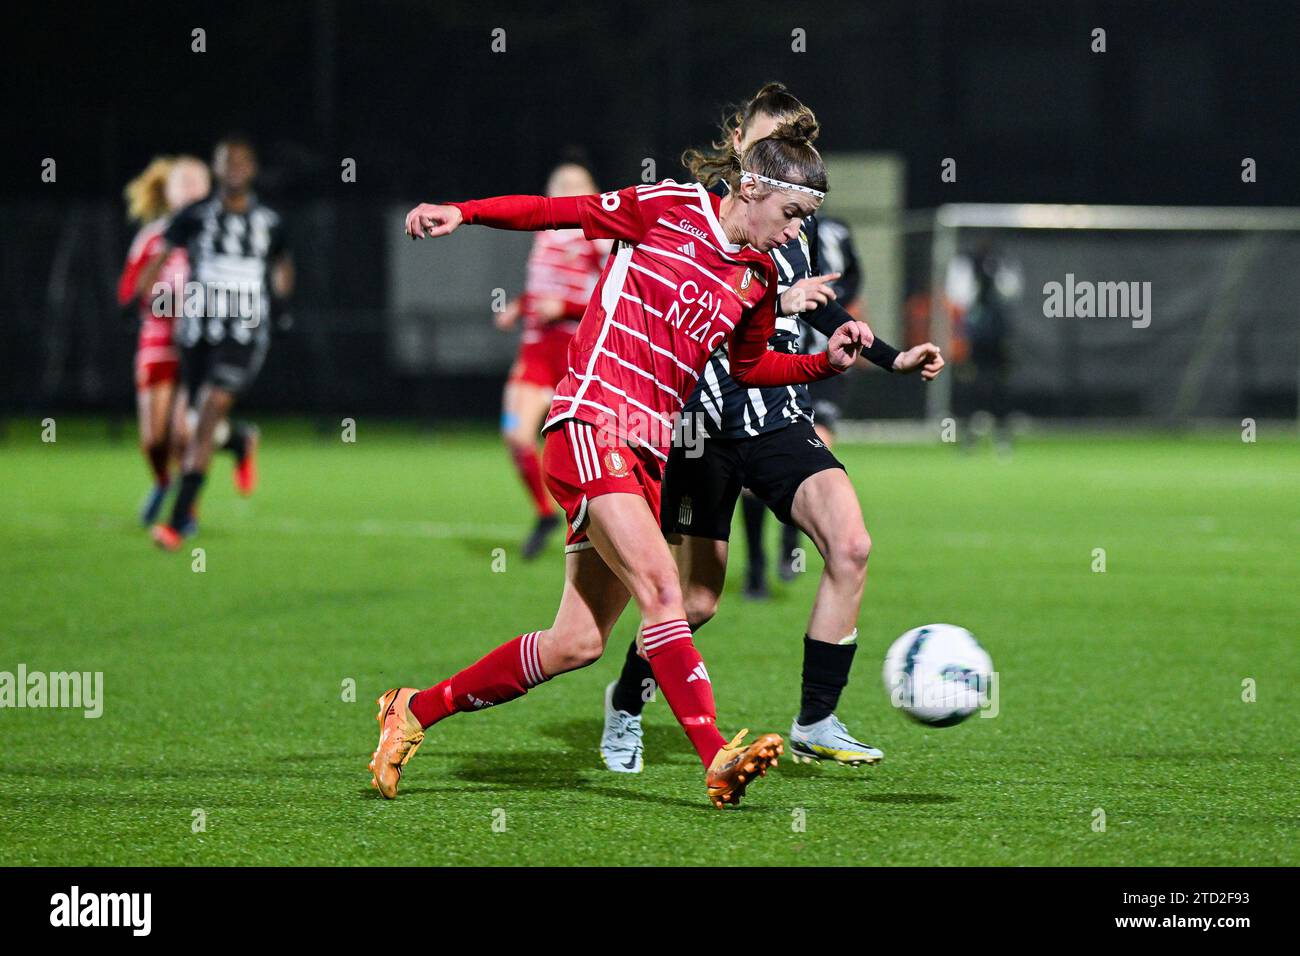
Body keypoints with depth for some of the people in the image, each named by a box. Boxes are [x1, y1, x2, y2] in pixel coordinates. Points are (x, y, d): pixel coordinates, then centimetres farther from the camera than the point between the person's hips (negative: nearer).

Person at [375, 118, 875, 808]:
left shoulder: (758, 278, 14)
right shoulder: (670, 207, -3)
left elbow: (750, 367, 29)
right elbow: (555, 211, 1)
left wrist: (829, 360, 14)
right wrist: (461, 212, -9)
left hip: (646, 456, 7)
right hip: (591, 422, -7)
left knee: (579, 643, 4)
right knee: (661, 589, -23)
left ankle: (416, 710, 18)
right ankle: (717, 759, -29)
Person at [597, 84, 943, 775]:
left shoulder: (796, 221, 10)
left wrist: (894, 359, 23)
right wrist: (774, 301, -28)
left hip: (779, 420, 5)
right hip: (703, 424, -5)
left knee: (850, 544, -18)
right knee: (695, 601, 0)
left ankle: (815, 724, -9)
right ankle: (626, 702, 31)